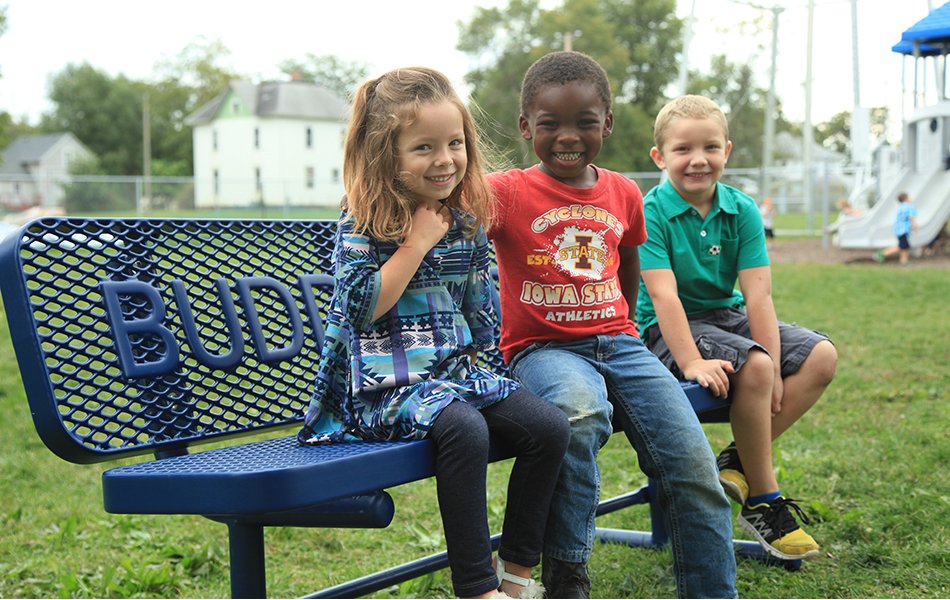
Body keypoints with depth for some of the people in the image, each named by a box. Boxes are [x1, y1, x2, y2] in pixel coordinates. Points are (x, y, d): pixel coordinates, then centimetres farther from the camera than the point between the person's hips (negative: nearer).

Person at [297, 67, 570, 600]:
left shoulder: (469, 221, 10)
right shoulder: (364, 223, -7)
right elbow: (363, 307, -18)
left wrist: (477, 354, 10)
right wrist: (418, 242, -16)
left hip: (457, 368, 7)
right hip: (388, 381, -6)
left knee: (550, 427, -11)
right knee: (465, 428, -34)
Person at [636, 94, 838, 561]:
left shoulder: (742, 210, -1)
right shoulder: (651, 212, -14)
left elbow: (758, 295, -9)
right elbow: (664, 295, -22)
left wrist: (775, 371, -18)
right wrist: (692, 361, -33)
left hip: (728, 317, 6)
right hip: (669, 331, -6)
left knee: (821, 357, -11)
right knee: (752, 367, -31)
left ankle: (738, 462, -9)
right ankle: (763, 502, -15)